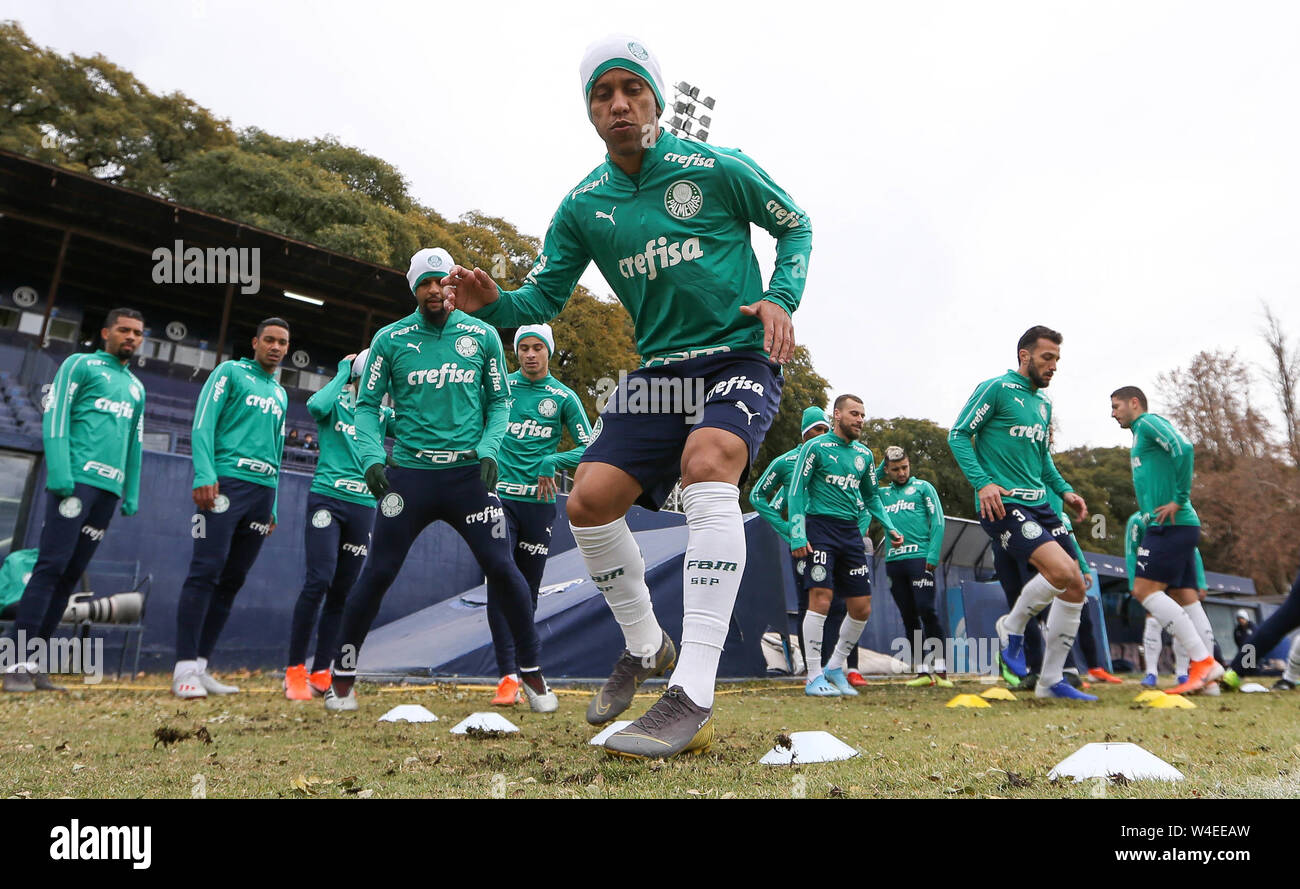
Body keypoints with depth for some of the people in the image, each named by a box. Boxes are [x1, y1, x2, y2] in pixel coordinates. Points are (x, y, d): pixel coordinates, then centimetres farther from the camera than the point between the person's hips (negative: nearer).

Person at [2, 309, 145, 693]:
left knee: (71, 574, 5)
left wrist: (132, 493, 15)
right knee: (51, 567, -12)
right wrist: (59, 472, -16)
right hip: (75, 479, -6)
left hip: (109, 489, 6)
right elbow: (55, 416, -5)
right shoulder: (80, 365, 5)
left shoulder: (136, 387, 23)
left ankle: (38, 665, 8)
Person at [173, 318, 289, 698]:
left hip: (263, 490, 6)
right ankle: (185, 669, -8)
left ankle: (201, 666, 10)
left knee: (232, 580, 4)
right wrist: (204, 475, -19)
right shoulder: (230, 372, 6)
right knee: (206, 571, -12)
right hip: (227, 481, -6)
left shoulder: (280, 394, 23)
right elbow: (203, 424, -5)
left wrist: (273, 505, 18)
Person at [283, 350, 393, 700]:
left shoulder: (382, 414, 12)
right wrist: (343, 372, -8)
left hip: (364, 506, 4)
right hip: (327, 498, -4)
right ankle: (294, 671, -4)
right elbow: (316, 406, -20)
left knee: (342, 592, 5)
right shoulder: (337, 403, 2)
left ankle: (320, 674, 13)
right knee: (319, 581, -15)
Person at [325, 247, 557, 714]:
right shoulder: (390, 339, 3)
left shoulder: (483, 336, 5)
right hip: (409, 472, 0)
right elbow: (366, 405, 5)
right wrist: (371, 457, -10)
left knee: (501, 568, -5)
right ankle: (342, 675, 21)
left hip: (468, 472, 0)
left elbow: (500, 401, 9)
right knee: (378, 573, 1)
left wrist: (488, 450, -6)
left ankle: (532, 673, 12)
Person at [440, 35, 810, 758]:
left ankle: (693, 701, -35)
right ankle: (645, 647, 19)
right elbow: (545, 297, 7)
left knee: (707, 462, -35)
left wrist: (780, 299, -10)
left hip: (742, 355, -5)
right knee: (589, 501, -7)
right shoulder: (583, 206, 5)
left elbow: (795, 226, 8)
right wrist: (493, 304, -15)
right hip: (660, 369, 5)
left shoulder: (718, 168, -5)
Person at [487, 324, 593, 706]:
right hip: (499, 496, 0)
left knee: (528, 588, 6)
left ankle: (523, 670, 20)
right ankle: (508, 675, -12)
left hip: (539, 500, 0)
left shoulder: (564, 397, 5)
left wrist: (551, 463, -8)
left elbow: (588, 448, 5)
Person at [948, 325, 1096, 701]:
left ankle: (1051, 680, 15)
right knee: (1061, 571, -25)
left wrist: (1063, 490, 15)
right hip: (1003, 504, -9)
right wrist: (982, 482, -20)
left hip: (1038, 504, 9)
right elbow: (958, 435, -8)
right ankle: (1012, 627, 4)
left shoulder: (1044, 402, 20)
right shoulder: (996, 388, -4)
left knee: (1076, 588, 3)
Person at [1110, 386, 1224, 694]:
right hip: (1176, 527, 10)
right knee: (1185, 597, 6)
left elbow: (1183, 448, -21)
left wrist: (1179, 500, -20)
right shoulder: (1141, 436, 25)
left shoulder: (1148, 422, -3)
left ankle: (1203, 661, -12)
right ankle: (1207, 674, 6)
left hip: (1171, 526, -10)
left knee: (1144, 590, -13)